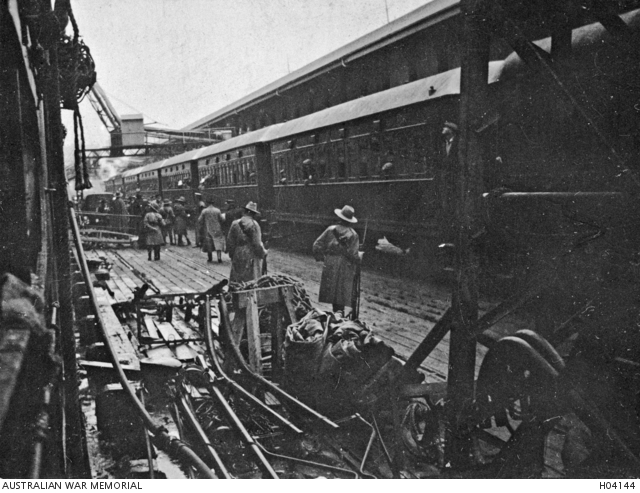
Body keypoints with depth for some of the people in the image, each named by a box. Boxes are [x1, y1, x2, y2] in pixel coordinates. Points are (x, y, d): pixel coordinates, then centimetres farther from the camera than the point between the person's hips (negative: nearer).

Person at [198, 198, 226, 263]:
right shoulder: (217, 210, -6)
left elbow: (200, 220, -4)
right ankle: (219, 257, -14)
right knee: (218, 243, 0)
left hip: (207, 230, 1)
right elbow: (222, 219, -4)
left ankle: (210, 258, 23)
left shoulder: (204, 211, -7)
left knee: (208, 243, 14)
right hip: (217, 230, -1)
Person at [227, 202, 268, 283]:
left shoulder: (235, 223, 1)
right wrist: (264, 252, 5)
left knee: (236, 281, 10)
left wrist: (232, 254, 16)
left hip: (237, 257, 4)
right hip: (251, 257, -4)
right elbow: (257, 243, -12)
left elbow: (230, 242, 4)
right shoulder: (254, 225, -11)